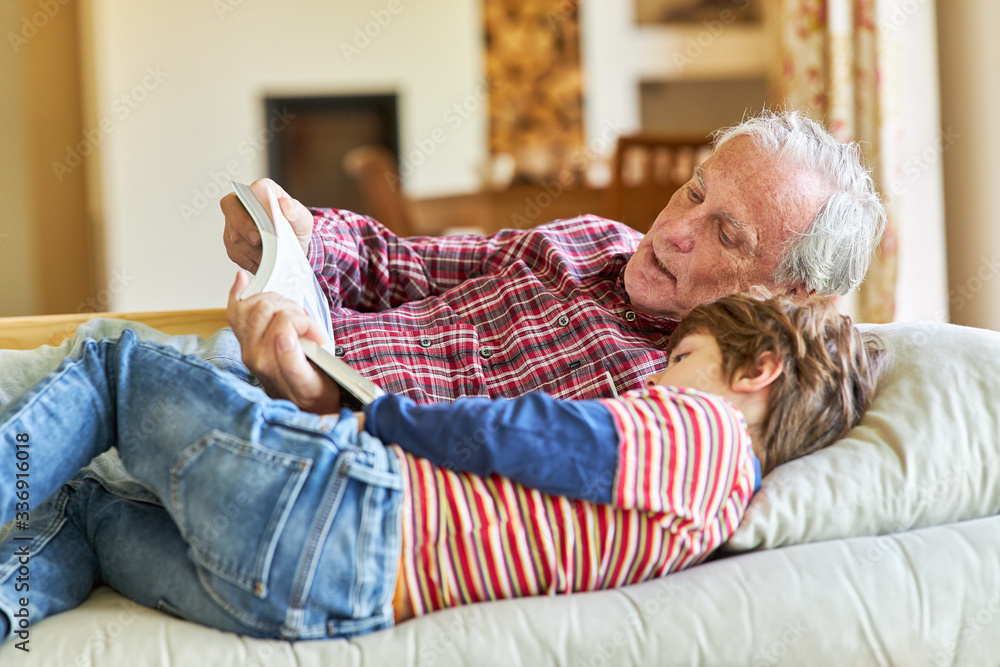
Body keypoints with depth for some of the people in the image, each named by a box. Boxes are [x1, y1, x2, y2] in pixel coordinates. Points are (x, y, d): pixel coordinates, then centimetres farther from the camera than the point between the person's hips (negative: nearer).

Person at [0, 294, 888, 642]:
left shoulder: (699, 423, -4)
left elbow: (514, 433, -10)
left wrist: (378, 416, 6)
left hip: (337, 505, -9)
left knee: (118, 364, 7)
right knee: (80, 515, 19)